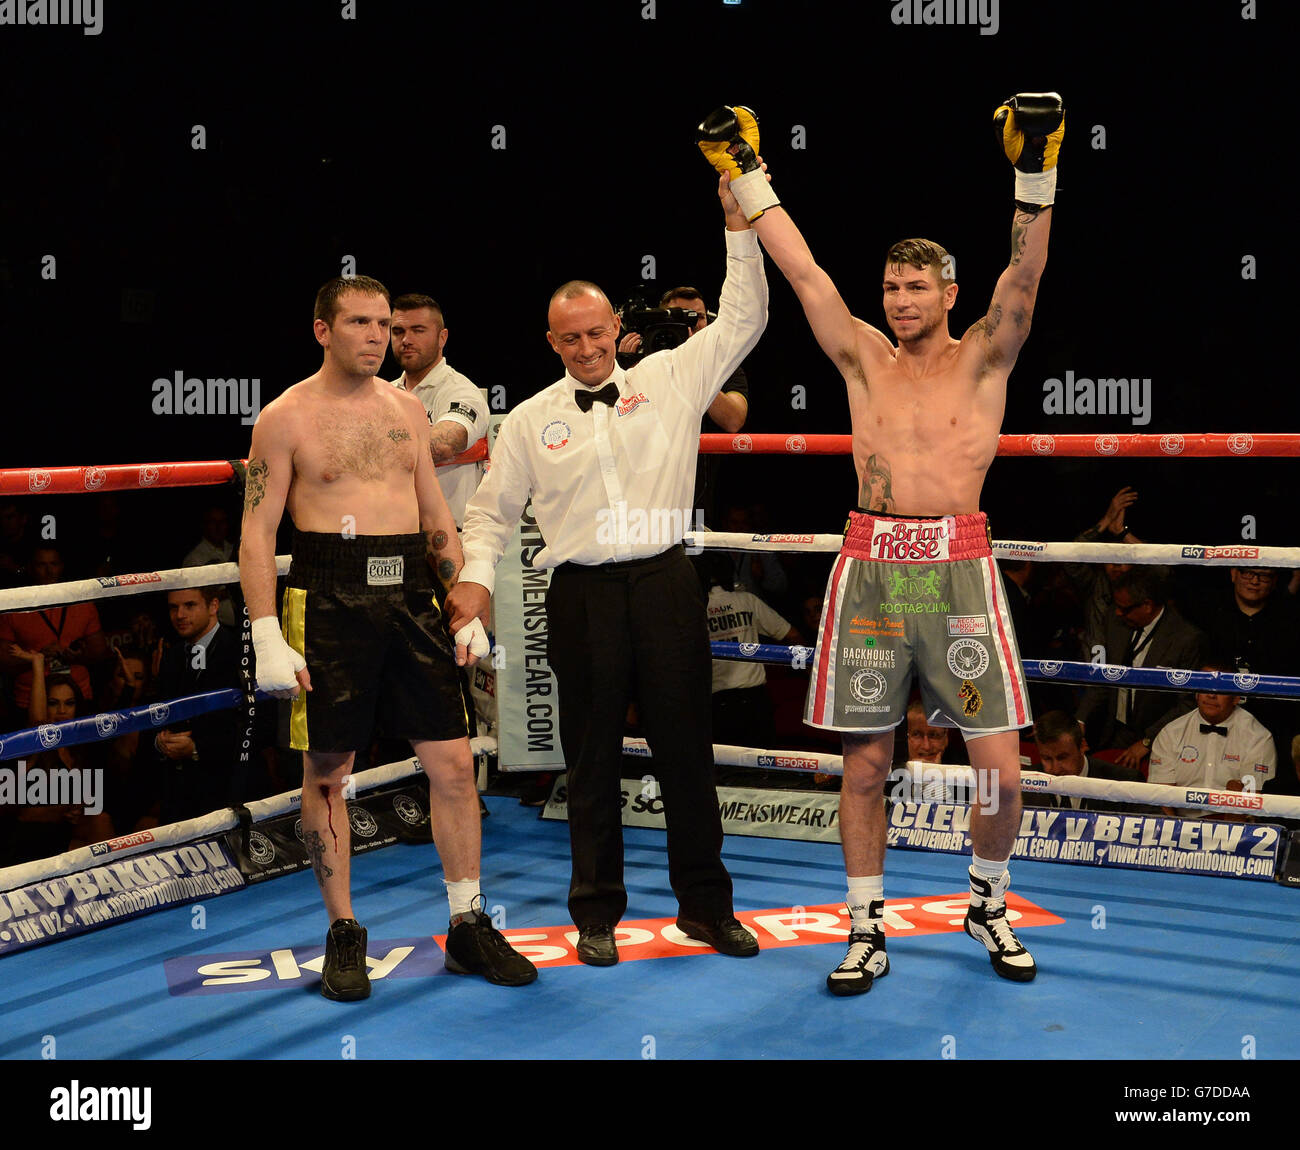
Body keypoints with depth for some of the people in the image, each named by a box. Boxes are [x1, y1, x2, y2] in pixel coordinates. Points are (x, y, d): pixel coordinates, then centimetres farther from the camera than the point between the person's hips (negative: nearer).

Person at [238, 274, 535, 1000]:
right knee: (327, 772, 3)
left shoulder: (408, 409, 13)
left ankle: (469, 926, 14)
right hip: (329, 600, -4)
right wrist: (267, 638, -12)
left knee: (454, 763, 2)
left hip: (411, 596, 4)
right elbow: (258, 534, -4)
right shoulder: (287, 418, -1)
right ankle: (344, 935, 17)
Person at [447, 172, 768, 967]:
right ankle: (597, 915, 19)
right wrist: (477, 577, -3)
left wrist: (739, 223, -2)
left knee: (686, 746, 6)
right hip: (583, 594, 0)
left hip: (666, 582, 0)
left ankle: (706, 905, 19)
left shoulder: (671, 380, 6)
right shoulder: (530, 422, 8)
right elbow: (494, 509, 13)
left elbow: (742, 321, 4)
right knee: (592, 756, 7)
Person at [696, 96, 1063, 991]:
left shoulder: (983, 360, 7)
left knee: (1001, 767, -3)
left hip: (958, 566, -2)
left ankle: (989, 902, 23)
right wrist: (747, 172, 7)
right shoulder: (863, 360, 12)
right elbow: (801, 270, 10)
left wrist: (1035, 170, -18)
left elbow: (1024, 277, -7)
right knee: (864, 762, 4)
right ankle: (868, 928, 17)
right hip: (869, 566, 2)